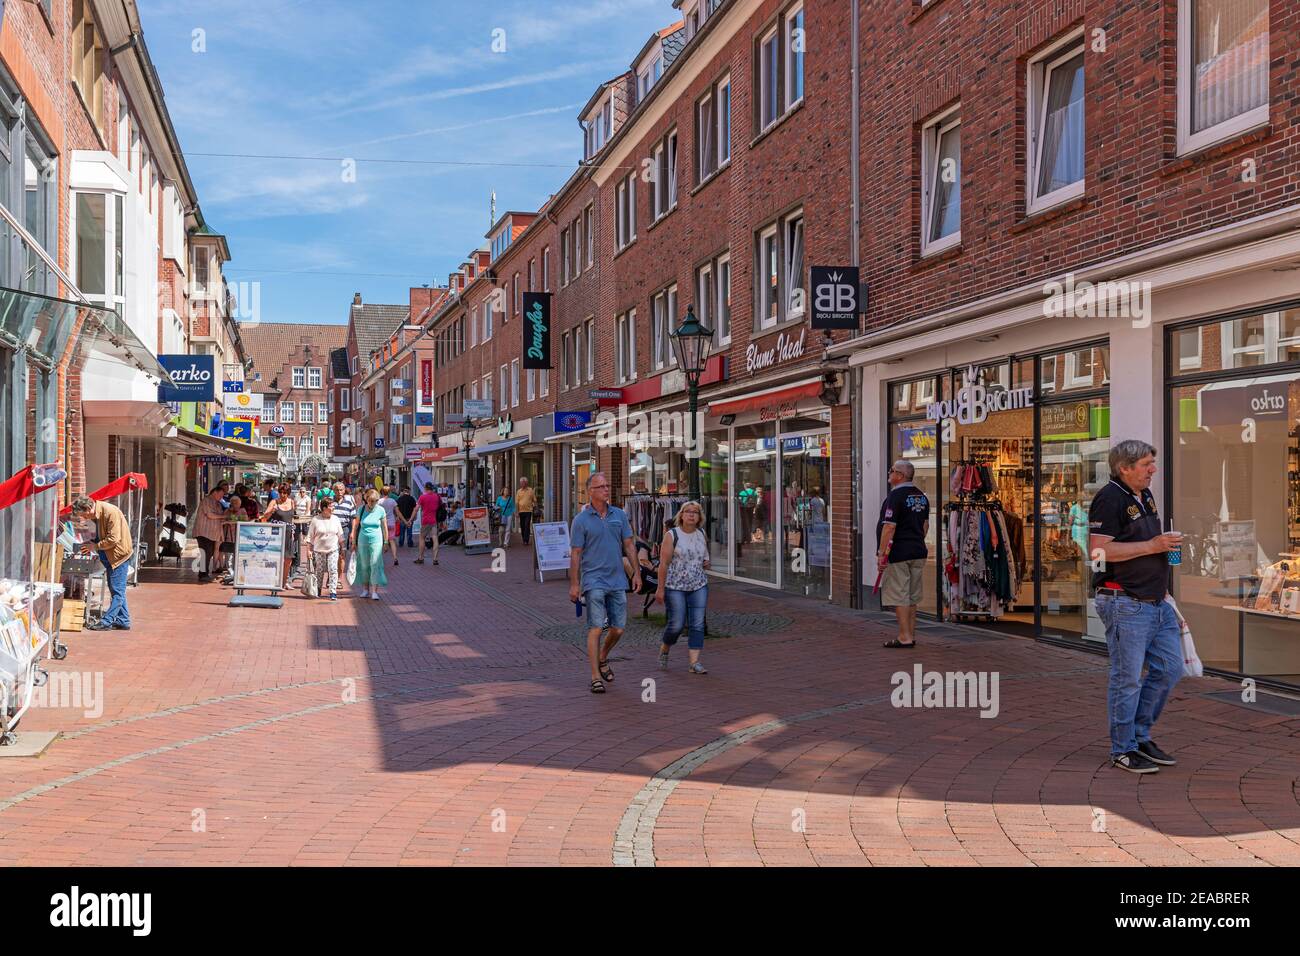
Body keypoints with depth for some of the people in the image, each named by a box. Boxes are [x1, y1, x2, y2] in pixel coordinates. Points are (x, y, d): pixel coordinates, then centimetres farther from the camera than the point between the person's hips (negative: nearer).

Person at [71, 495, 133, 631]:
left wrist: (95, 546, -14)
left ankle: (107, 621, -4)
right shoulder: (96, 514, 7)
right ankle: (123, 621, 18)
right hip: (110, 556, 10)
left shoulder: (110, 512, -22)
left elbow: (113, 539, -23)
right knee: (117, 590, 12)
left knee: (117, 591, -4)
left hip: (119, 554, -10)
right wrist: (91, 544, 3)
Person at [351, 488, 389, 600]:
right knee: (364, 565, 7)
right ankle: (366, 589, 19)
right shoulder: (361, 509, 1)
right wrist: (354, 541, 10)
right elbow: (356, 525, 10)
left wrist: (386, 542, 6)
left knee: (375, 564, -10)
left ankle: (374, 591, -11)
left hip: (376, 541, -2)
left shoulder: (380, 510, -2)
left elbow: (385, 527, 5)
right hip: (363, 541, 2)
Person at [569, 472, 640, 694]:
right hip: (594, 580, -4)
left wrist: (637, 572, 7)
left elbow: (628, 546, 12)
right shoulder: (581, 520, -3)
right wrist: (574, 584, -6)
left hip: (617, 580, 4)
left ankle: (602, 659, 35)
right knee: (596, 628, -9)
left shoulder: (619, 515, 8)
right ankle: (596, 677, -3)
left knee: (618, 629, 7)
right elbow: (575, 554, -2)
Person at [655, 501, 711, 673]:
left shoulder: (701, 535, 9)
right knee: (677, 624, -3)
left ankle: (694, 662, 0)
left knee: (697, 625, -3)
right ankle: (664, 650, 25)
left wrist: (706, 563, 0)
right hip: (675, 587, -4)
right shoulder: (672, 535, -6)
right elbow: (664, 563, -8)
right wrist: (660, 588, -12)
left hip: (699, 586, 5)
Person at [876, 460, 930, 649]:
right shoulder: (921, 496, 12)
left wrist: (881, 553, -17)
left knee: (899, 597, -3)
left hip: (898, 554, -8)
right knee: (912, 597, 14)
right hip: (918, 552, 8)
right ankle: (911, 635, 20)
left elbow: (889, 527, -20)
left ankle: (904, 637, -3)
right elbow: (925, 525, 18)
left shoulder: (895, 496, -15)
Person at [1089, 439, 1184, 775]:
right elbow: (1098, 550, -23)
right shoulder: (1109, 498, -14)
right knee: (1128, 678, -2)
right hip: (1125, 604, -9)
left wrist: (1167, 544, 14)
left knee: (1169, 668, 12)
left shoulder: (1146, 495, 16)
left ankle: (1140, 735, 25)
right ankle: (1123, 750, 10)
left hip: (1157, 602, 9)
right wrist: (1151, 546, -20)